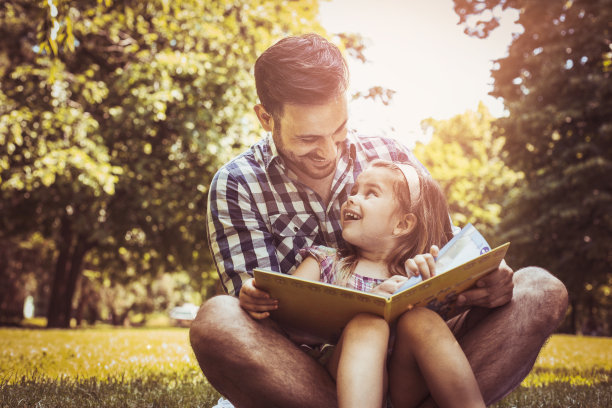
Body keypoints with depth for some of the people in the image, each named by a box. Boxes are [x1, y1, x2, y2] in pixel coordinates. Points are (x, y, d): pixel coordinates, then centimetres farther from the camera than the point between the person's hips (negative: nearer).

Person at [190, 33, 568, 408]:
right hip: (310, 375, -2)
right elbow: (261, 307, -5)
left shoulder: (391, 157, 7)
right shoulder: (236, 186, 0)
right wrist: (255, 299, -31)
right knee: (217, 321, -34)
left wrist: (488, 277, -15)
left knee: (541, 289, -13)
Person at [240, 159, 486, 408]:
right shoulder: (324, 263, 17)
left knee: (420, 319, -27)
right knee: (367, 323, -29)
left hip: (407, 384, 0)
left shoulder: (419, 273, 15)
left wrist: (430, 287, -21)